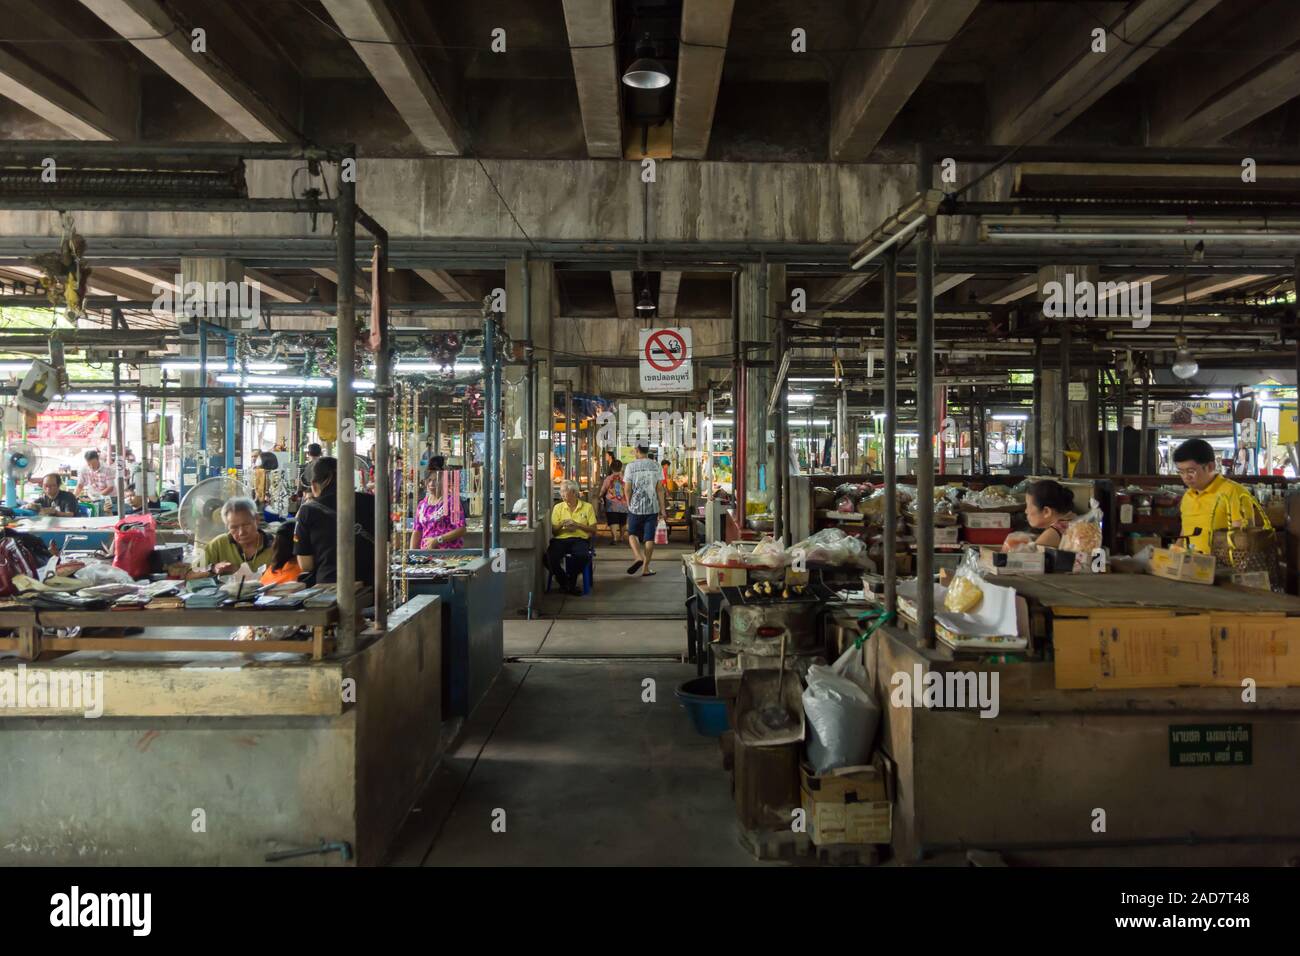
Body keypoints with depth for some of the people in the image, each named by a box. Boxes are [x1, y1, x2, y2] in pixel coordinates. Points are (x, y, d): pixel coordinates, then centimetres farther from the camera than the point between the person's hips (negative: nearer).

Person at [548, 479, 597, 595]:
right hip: (560, 539, 2)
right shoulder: (558, 507, 15)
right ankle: (565, 582, -4)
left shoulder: (587, 507, 9)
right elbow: (553, 531, 12)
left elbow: (593, 530, 5)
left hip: (580, 539, -2)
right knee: (550, 557, -31)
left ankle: (571, 581, -8)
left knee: (583, 556, -37)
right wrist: (561, 525, -10)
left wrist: (577, 525, -8)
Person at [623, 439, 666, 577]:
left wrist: (629, 505, 11)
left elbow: (628, 489, -3)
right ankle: (645, 568, 8)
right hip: (652, 507, 1)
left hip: (635, 506, -1)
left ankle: (638, 557, -9)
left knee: (632, 534, 14)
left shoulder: (631, 466, -5)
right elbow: (660, 489, 0)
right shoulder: (656, 466, 1)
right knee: (649, 537, 6)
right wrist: (663, 508, 5)